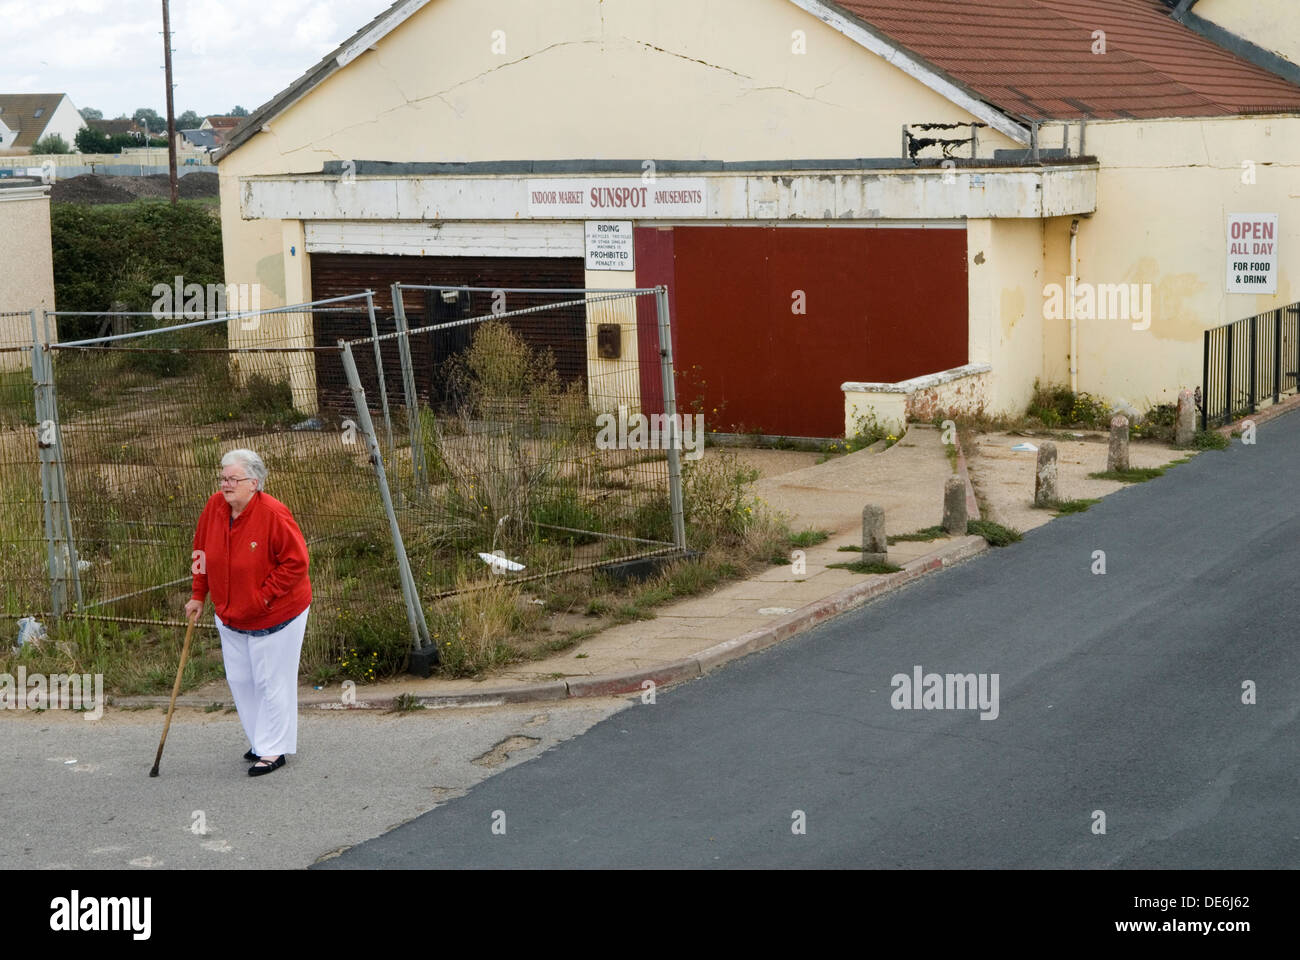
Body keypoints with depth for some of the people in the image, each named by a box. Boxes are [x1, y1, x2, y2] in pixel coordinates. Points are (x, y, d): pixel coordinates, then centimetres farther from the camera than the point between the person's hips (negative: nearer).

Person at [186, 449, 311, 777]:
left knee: (272, 681, 1)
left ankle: (274, 750, 12)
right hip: (230, 616, 7)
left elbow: (296, 562, -22)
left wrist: (264, 597, -21)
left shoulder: (273, 514, -24)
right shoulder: (214, 507, -5)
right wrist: (198, 595, 9)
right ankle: (260, 740, 29)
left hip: (274, 616, -7)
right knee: (240, 680, 13)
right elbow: (202, 552, 10)